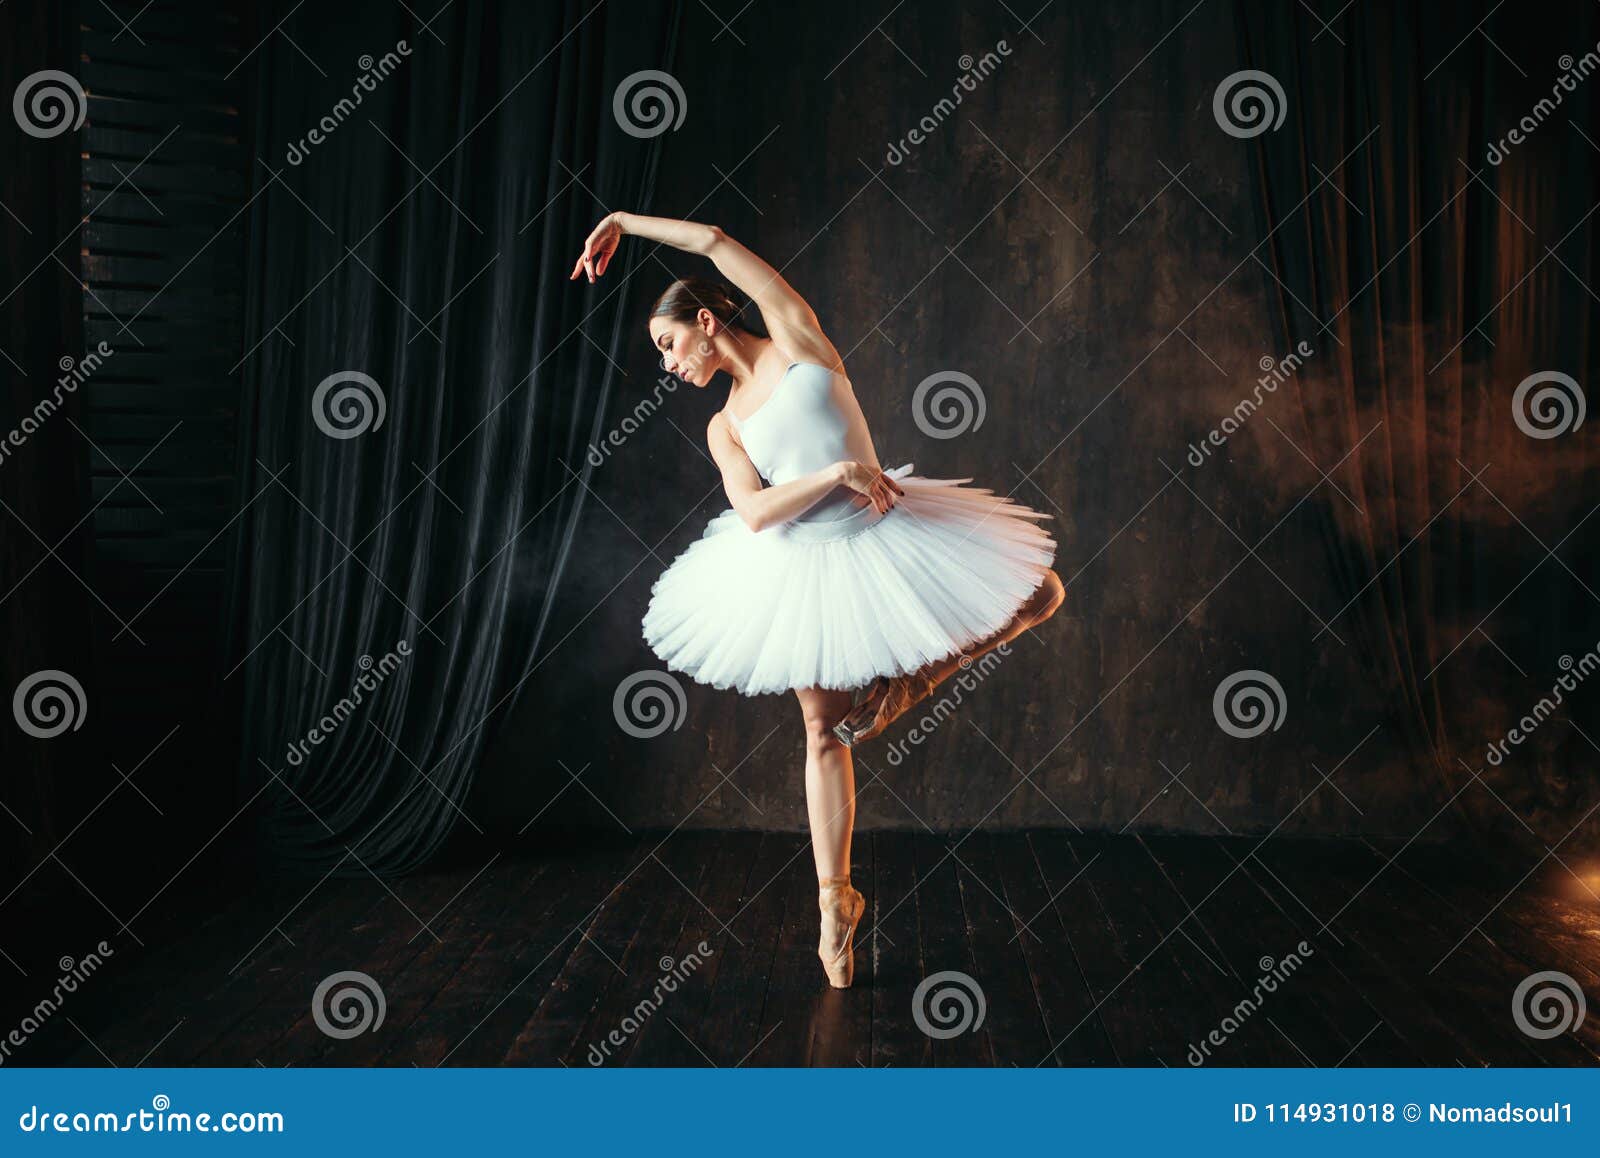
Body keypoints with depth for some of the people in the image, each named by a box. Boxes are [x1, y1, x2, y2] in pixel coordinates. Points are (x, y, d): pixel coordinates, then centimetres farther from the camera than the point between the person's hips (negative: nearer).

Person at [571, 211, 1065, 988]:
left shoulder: (794, 335, 2)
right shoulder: (725, 426, 8)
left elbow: (716, 242, -1)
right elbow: (754, 512, -8)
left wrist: (627, 221, 7)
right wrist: (835, 473, -21)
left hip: (884, 534, -1)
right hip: (801, 567, 1)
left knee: (1038, 596, -8)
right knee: (823, 731, 6)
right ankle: (835, 901, 17)